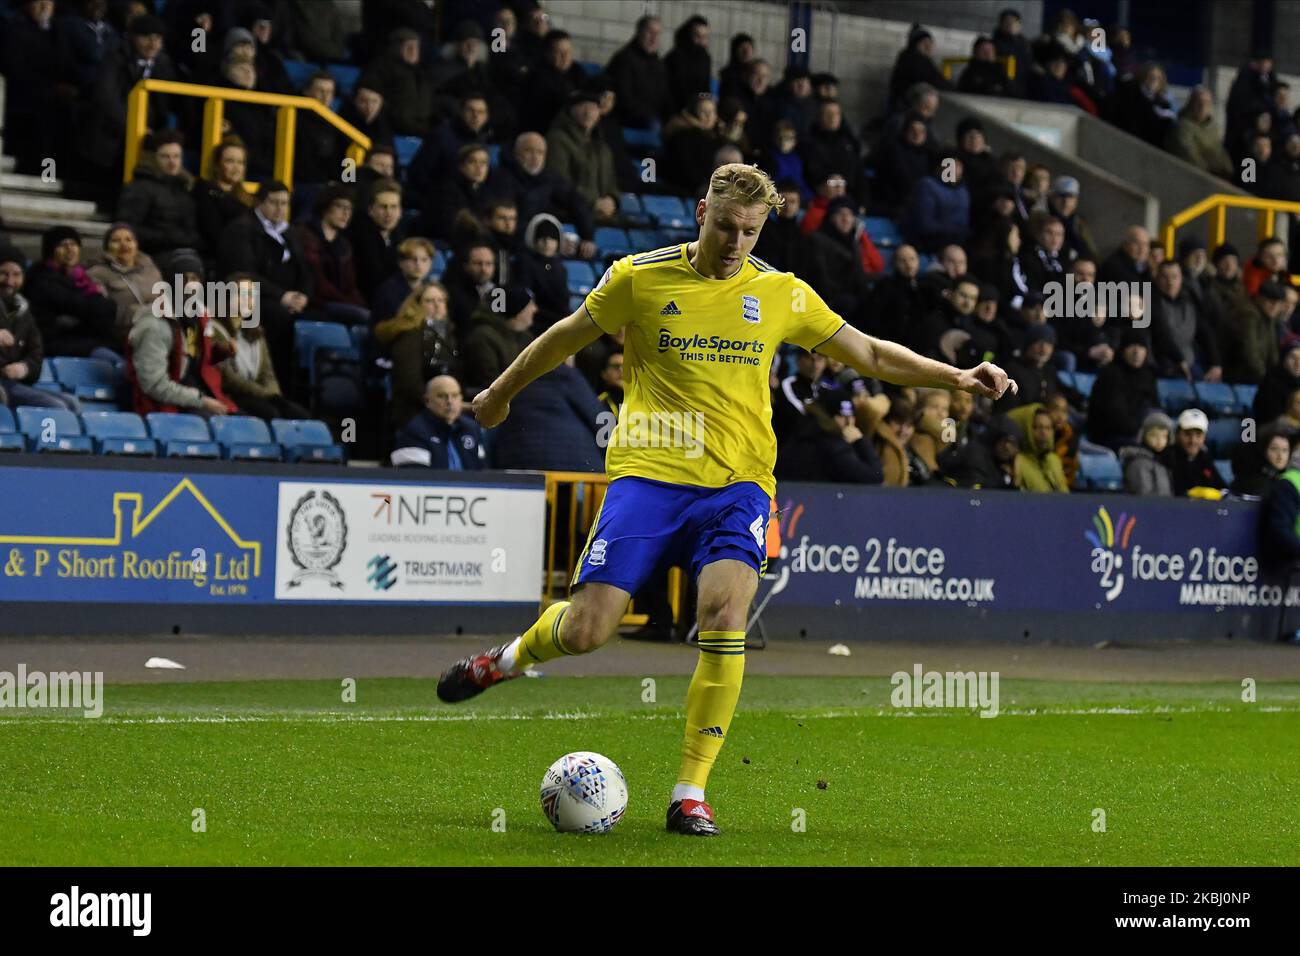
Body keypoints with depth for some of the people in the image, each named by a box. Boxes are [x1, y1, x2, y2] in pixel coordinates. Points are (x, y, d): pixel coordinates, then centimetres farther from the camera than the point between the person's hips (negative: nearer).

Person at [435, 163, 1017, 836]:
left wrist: (956, 377, 5)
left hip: (737, 483, 1)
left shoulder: (780, 294, 7)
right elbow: (566, 338, 18)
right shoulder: (640, 278, 2)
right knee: (586, 629, -10)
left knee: (726, 615, -23)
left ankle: (690, 793, -13)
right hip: (647, 473, -1)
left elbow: (872, 354, 16)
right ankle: (512, 656, 29)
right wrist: (501, 394, 29)